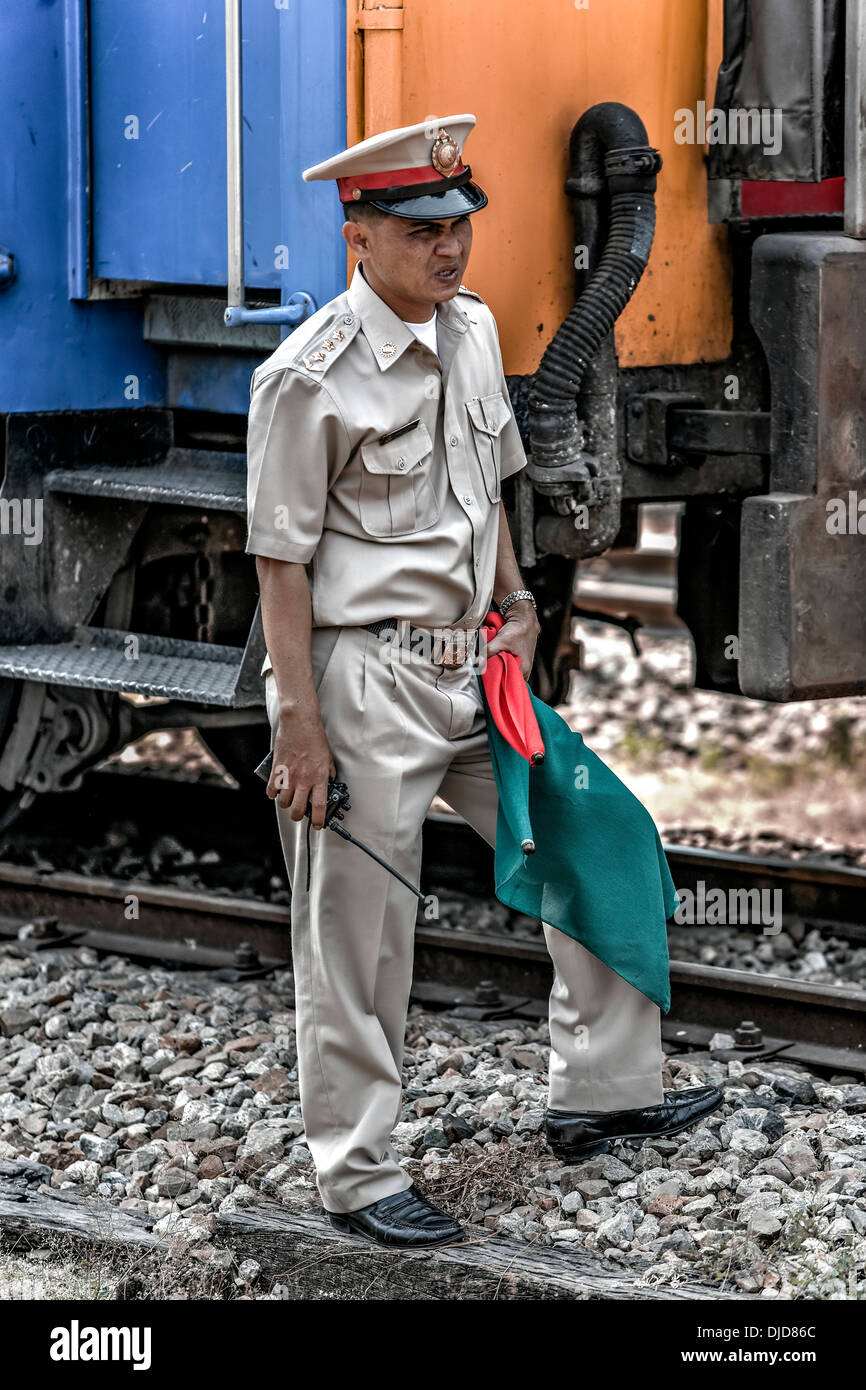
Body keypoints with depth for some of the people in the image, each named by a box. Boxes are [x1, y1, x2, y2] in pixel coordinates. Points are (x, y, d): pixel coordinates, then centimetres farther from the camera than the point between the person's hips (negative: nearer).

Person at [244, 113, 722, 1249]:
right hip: (365, 681, -8)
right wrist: (298, 722, -16)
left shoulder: (472, 328, 6)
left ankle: (602, 1088, 26)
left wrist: (516, 603, 14)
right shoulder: (309, 378, -17)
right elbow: (281, 561, -14)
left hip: (469, 666, 8)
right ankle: (358, 1174, 13)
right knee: (360, 935, 1)